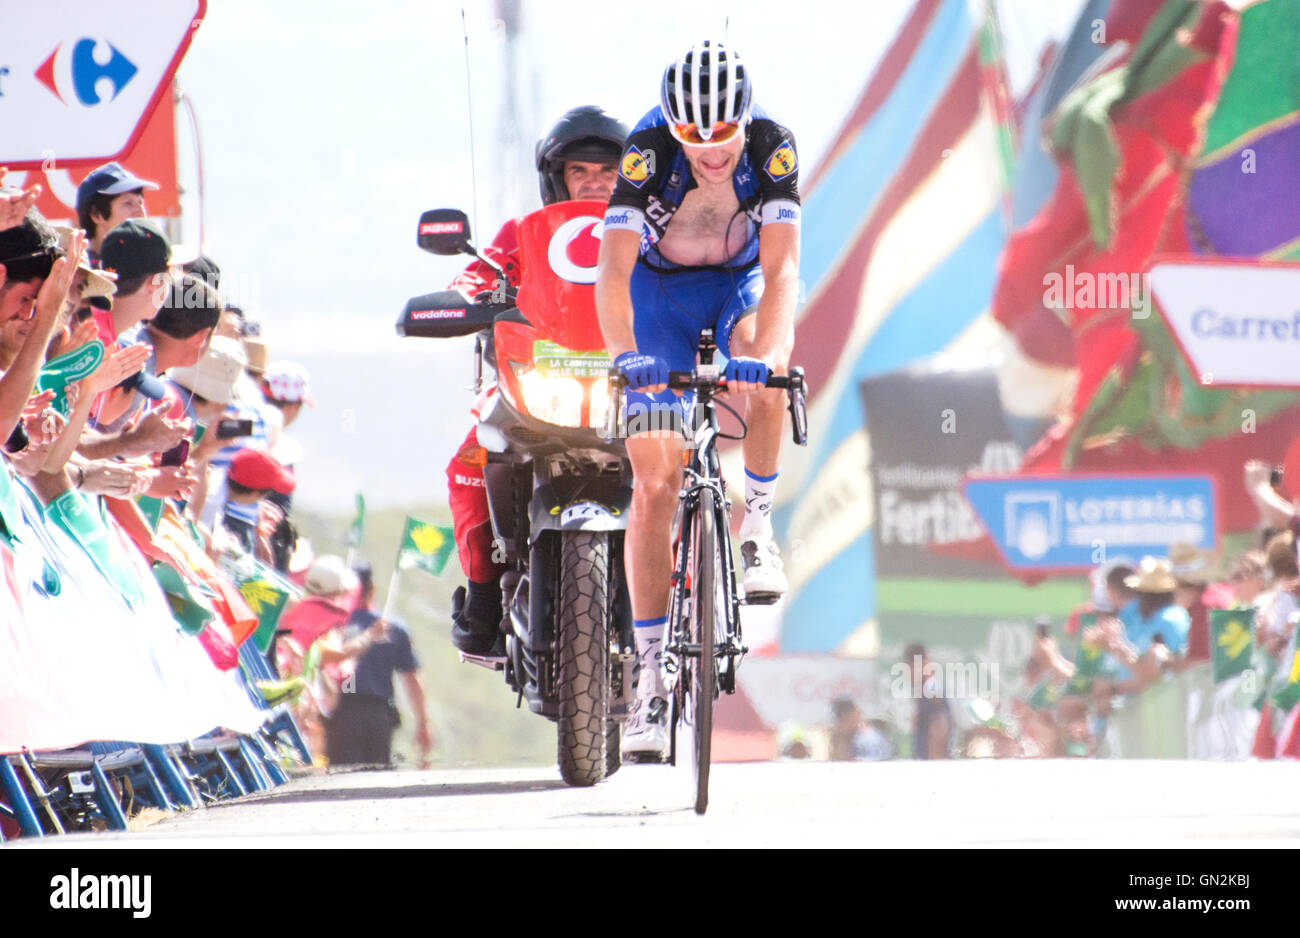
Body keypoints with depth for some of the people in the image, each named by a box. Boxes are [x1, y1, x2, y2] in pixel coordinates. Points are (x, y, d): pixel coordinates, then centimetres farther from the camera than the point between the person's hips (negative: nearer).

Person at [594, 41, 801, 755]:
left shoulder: (771, 149, -27)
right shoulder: (648, 152, -29)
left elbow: (782, 268, -35)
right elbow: (613, 268, -37)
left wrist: (764, 354, -52)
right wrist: (625, 354, -53)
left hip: (741, 286, 1)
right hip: (662, 291, -1)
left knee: (764, 373, -36)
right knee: (655, 483, -10)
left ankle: (756, 527, -14)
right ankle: (650, 670, -4)